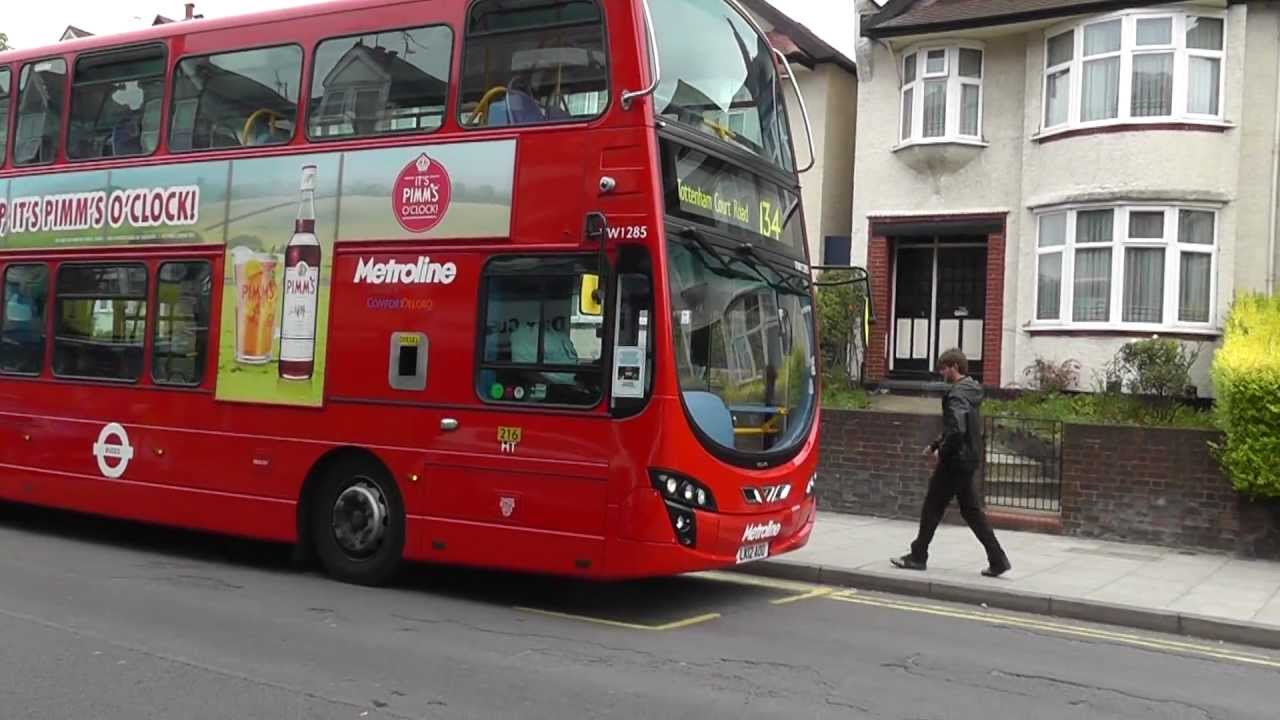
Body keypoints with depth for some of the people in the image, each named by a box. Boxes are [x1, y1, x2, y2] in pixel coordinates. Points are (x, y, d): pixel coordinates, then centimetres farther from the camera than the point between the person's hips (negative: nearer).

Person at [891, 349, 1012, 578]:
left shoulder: (957, 394, -18)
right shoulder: (971, 391, 13)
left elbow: (957, 430, -28)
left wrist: (941, 452, -15)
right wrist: (936, 444, 16)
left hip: (955, 461, -9)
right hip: (969, 460, 9)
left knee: (933, 507, 3)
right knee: (971, 510, 12)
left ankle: (918, 557, 13)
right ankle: (998, 559, 9)